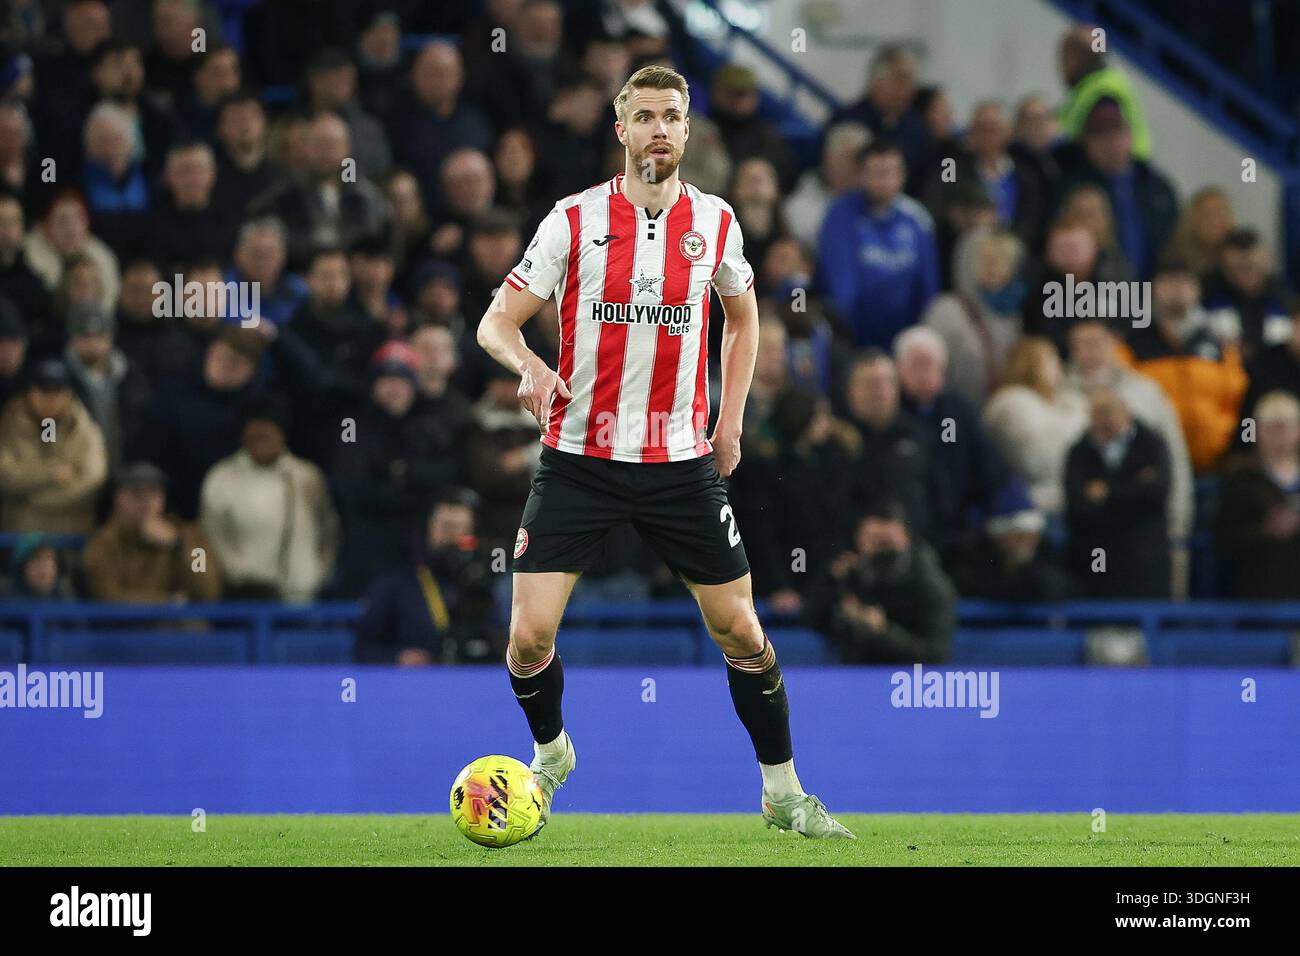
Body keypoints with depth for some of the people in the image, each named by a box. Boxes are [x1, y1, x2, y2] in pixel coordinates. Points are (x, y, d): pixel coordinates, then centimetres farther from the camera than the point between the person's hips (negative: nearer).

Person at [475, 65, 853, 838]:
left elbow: (743, 316, 21)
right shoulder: (574, 219, -5)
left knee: (740, 630, 1)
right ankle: (551, 753, 22)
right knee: (531, 635, -8)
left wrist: (730, 418, 11)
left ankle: (783, 791, 17)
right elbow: (496, 322, -4)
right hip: (579, 460, -1)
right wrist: (528, 364, -26)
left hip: (682, 461, 2)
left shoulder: (715, 222, 2)